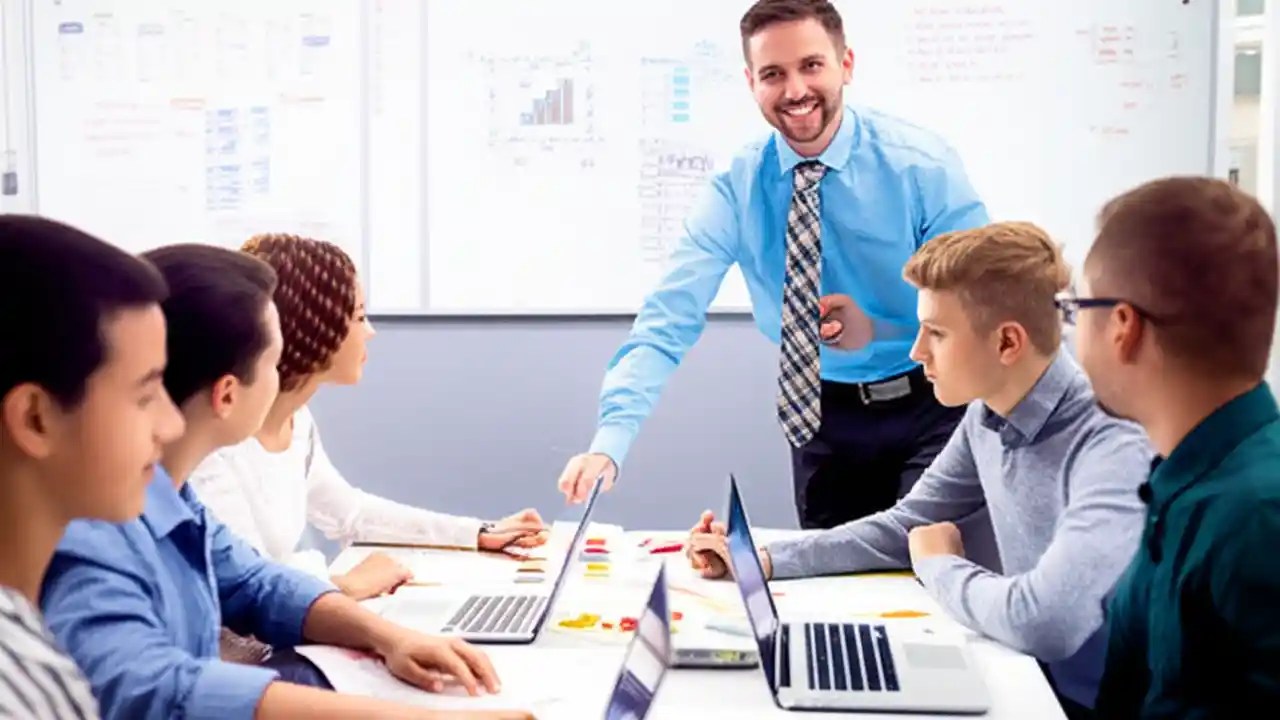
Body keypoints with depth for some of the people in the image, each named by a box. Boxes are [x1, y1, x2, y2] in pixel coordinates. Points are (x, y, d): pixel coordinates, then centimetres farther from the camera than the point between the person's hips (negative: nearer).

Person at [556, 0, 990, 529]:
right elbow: (669, 319, -20)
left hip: (931, 409, -2)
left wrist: (876, 330, -26)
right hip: (823, 415, 2)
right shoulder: (738, 187, -11)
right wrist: (609, 443, -33)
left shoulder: (923, 164, -15)